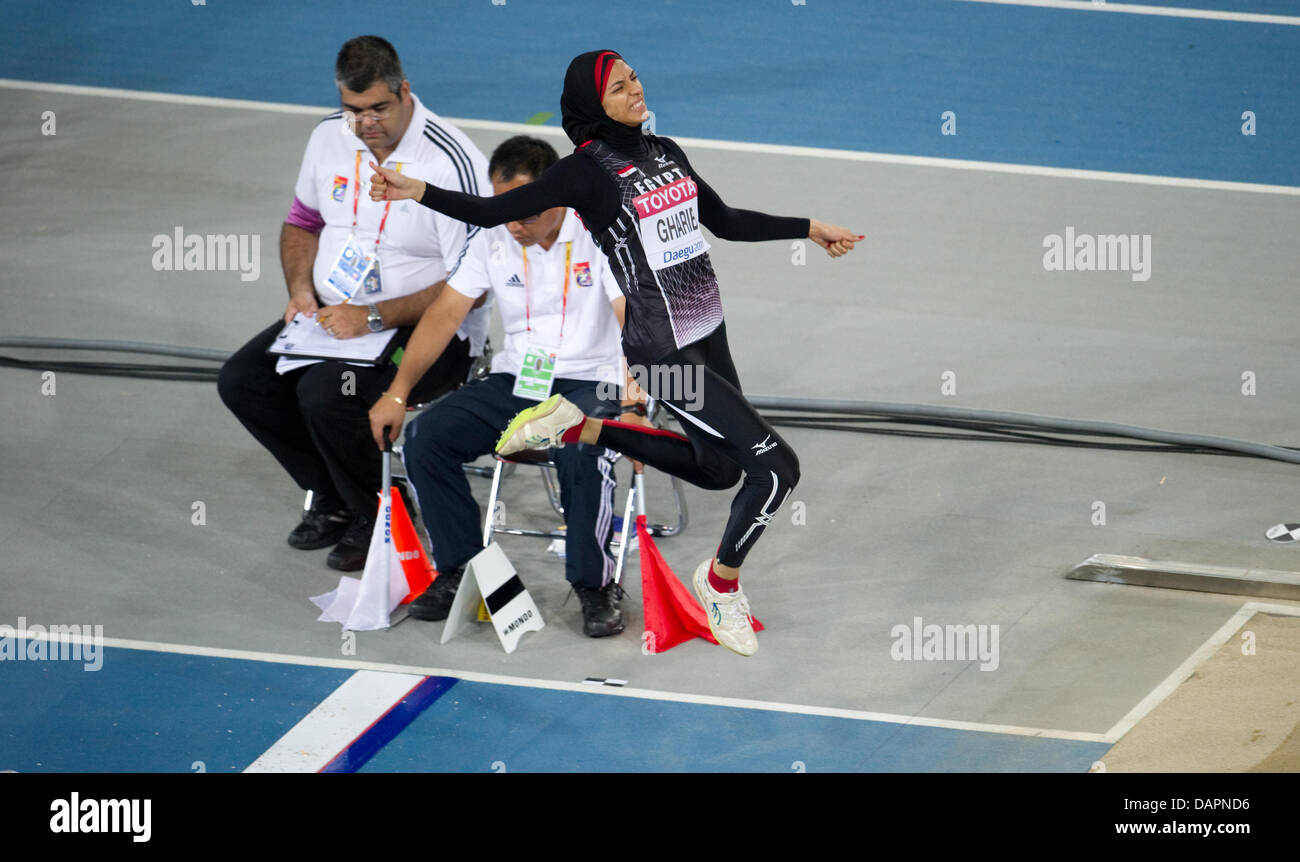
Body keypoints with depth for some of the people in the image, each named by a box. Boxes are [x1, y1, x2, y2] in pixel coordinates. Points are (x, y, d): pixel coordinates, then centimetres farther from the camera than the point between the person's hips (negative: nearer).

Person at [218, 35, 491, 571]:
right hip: (333, 316, 8)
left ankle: (381, 515, -3)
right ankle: (335, 500, 10)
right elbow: (303, 223, 20)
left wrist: (373, 318, -27)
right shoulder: (331, 136, 2)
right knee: (241, 382, -7)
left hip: (427, 329, -8)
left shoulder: (454, 163, -20)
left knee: (324, 395, -29)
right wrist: (301, 290, -1)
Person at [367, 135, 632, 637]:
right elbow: (446, 314, 4)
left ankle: (595, 585, -16)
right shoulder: (494, 241, 4)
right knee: (424, 440, -15)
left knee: (581, 453, -37)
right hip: (515, 381, 5)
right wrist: (397, 393, -5)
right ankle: (461, 568, 0)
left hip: (588, 383, -5)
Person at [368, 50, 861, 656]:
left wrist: (811, 230, 20)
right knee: (774, 466, -11)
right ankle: (722, 583, 13)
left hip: (708, 335, 8)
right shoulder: (589, 170, -13)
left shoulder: (665, 152, 7)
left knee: (719, 467, 21)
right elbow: (493, 212, -16)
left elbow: (725, 221, 18)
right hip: (661, 351, -8)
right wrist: (417, 191, -29)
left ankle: (583, 428, 26)